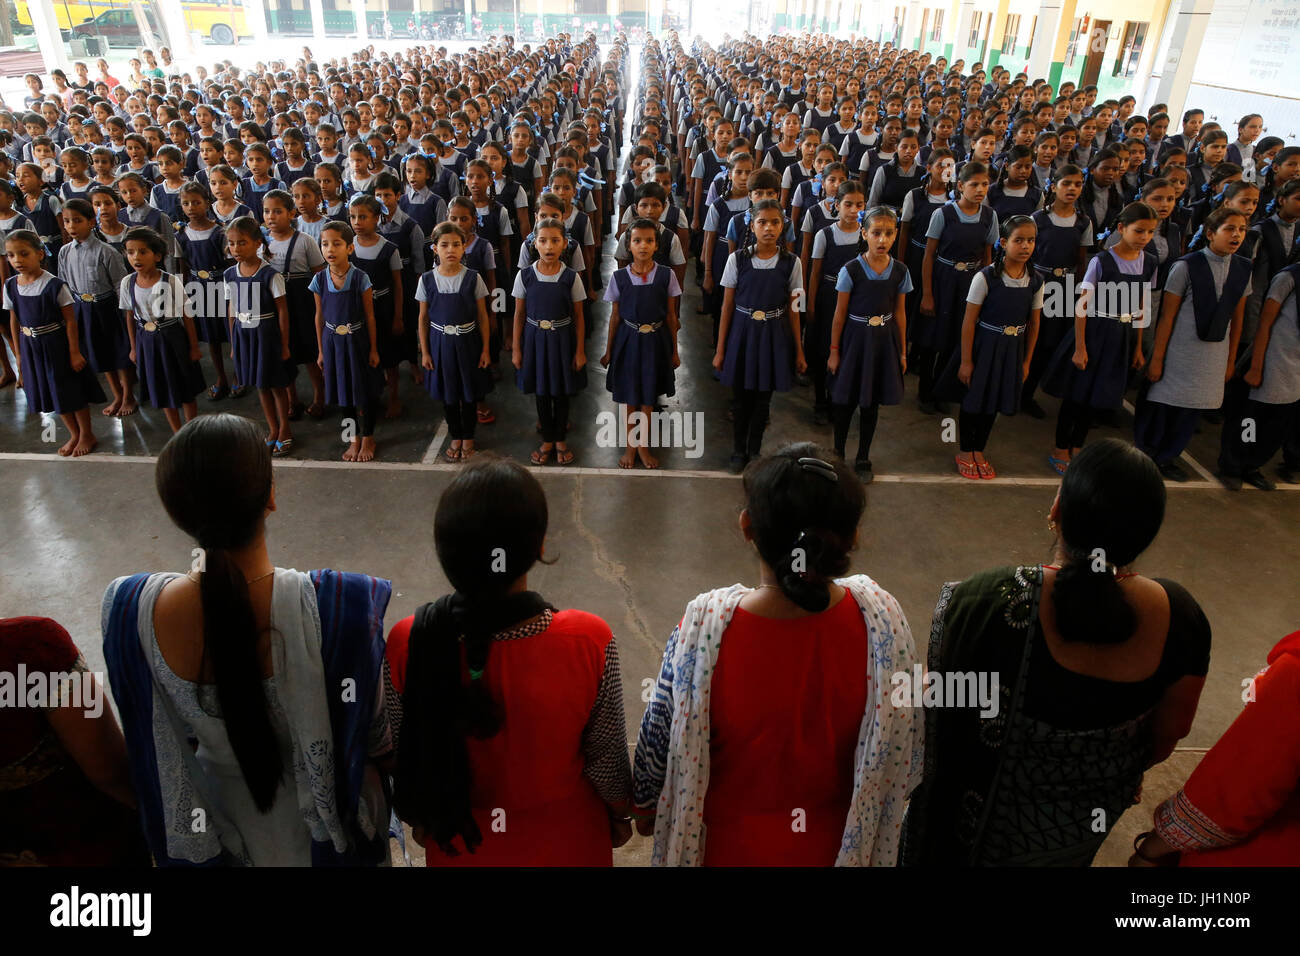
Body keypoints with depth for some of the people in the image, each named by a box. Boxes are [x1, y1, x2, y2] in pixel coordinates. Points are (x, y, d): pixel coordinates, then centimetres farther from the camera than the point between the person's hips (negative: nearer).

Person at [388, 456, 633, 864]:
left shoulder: (409, 642, -25)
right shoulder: (588, 641, -30)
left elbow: (404, 760, -9)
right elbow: (607, 757, -15)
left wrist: (420, 819, 12)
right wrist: (620, 815, 6)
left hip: (458, 844, 1)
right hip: (565, 843, -1)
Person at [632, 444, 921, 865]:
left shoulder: (706, 626, -33)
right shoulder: (880, 617, -26)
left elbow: (660, 740, -15)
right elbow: (899, 755, -10)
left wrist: (645, 802, 6)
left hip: (730, 843, -1)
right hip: (833, 842, 2)